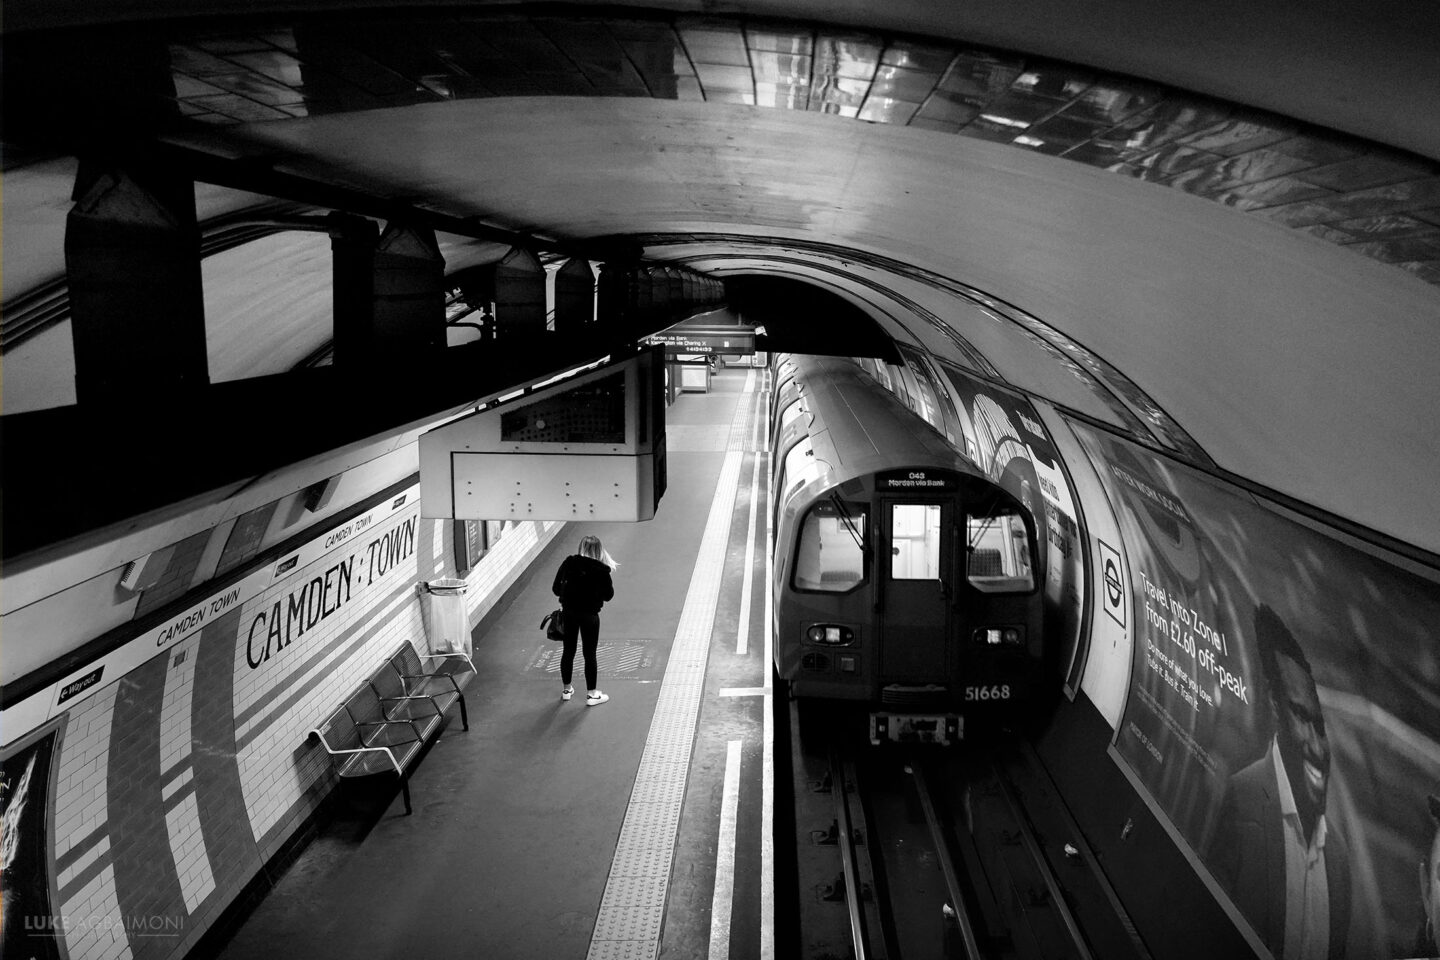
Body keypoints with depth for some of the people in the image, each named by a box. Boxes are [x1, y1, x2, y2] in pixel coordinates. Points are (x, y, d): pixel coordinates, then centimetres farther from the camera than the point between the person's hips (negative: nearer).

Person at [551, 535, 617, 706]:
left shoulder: (568, 563, -5)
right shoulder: (601, 570, -12)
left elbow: (556, 588, -1)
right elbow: (608, 595, -4)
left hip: (568, 613, 3)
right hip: (589, 615, -3)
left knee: (568, 651, 18)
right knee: (590, 654, 8)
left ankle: (566, 689, 31)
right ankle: (592, 694, 16)